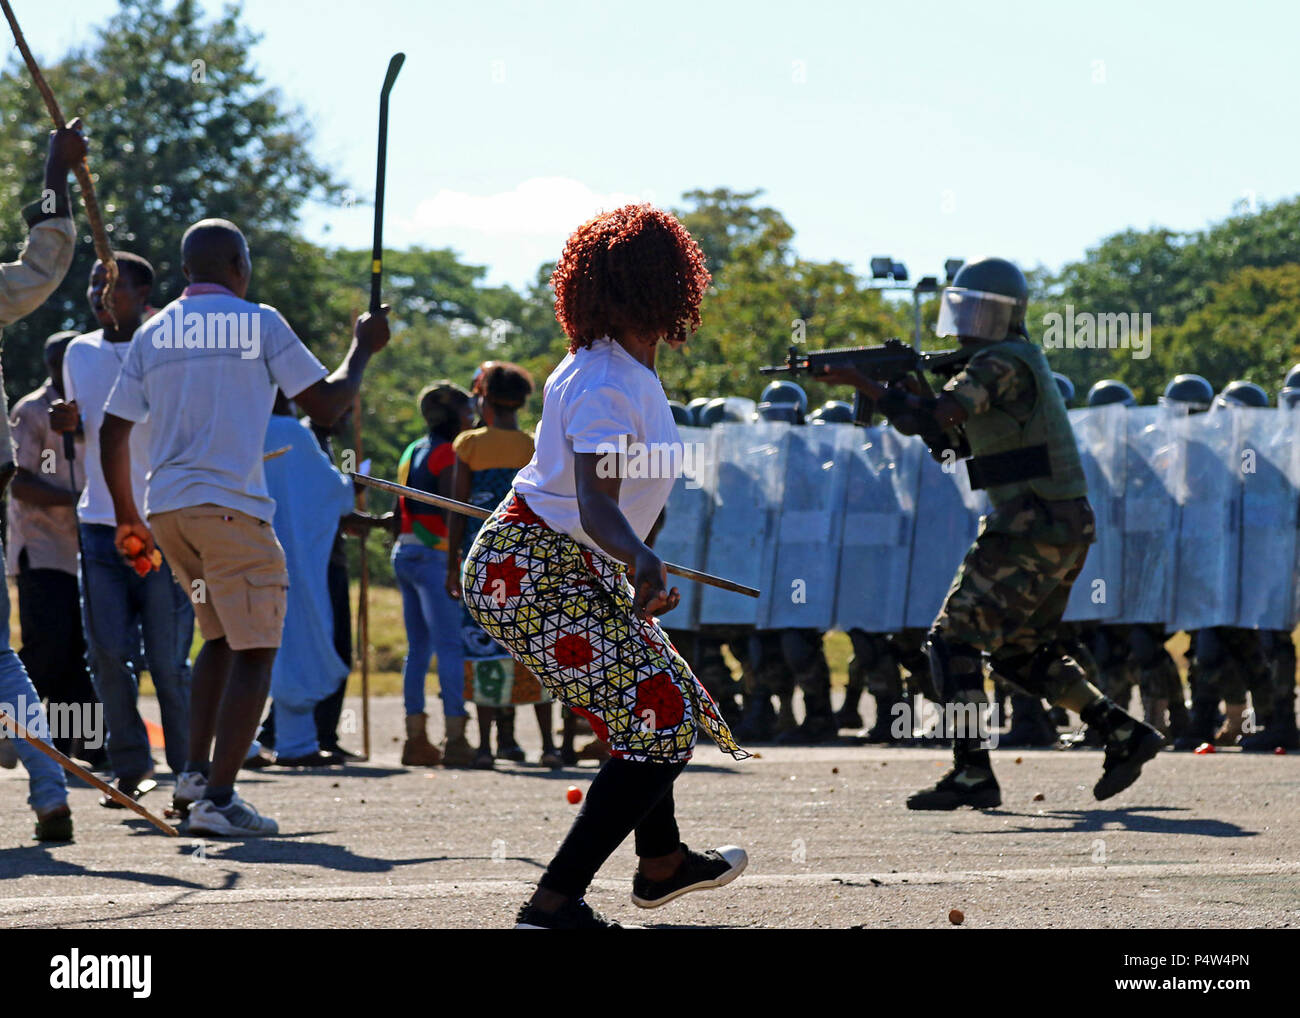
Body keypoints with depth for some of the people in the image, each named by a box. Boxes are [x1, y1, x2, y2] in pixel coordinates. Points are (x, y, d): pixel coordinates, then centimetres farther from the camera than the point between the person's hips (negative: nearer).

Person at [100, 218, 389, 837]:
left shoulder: (153, 333, 13)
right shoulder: (258, 323, -1)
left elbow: (112, 434, 13)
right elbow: (326, 406, -1)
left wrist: (128, 518, 23)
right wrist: (363, 349, 15)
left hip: (164, 507, 6)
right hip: (229, 506, -6)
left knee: (220, 636, 22)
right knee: (254, 650, -3)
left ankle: (195, 773, 12)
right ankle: (218, 799, -13)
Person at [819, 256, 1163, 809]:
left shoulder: (1004, 362, -12)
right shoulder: (1012, 362, 20)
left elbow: (931, 419, -23)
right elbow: (947, 439, 22)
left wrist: (861, 381, -15)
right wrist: (908, 387, 6)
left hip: (1032, 530, -10)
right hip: (1064, 530, 10)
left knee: (953, 639, -7)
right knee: (1020, 652, 19)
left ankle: (972, 774, -11)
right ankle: (1125, 734, 15)